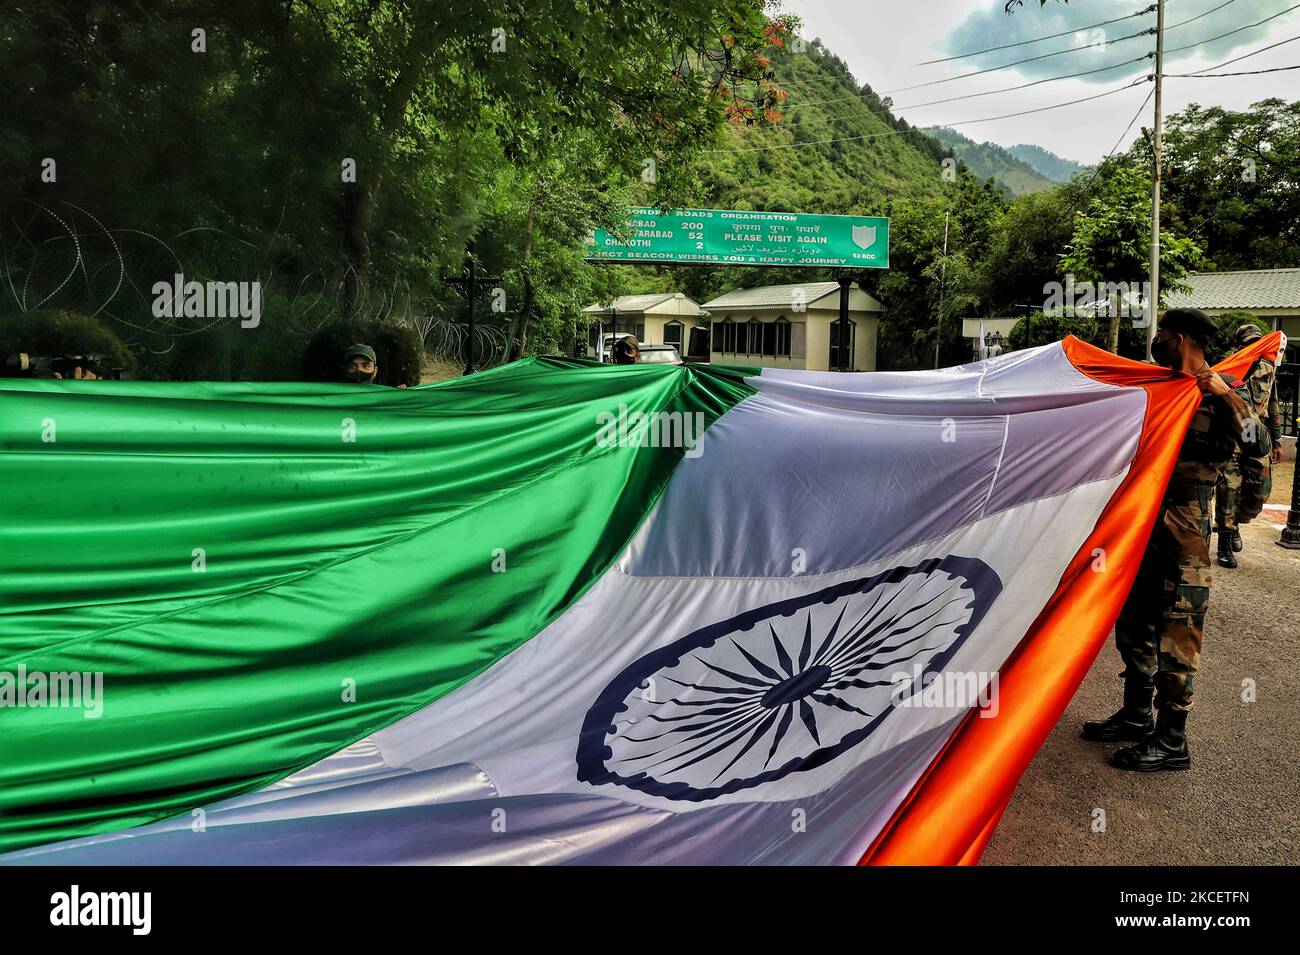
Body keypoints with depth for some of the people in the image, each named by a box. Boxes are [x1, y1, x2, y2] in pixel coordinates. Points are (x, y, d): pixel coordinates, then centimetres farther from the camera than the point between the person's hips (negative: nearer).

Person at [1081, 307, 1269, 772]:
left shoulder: (1224, 392, -7)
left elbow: (1258, 444, -21)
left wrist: (1228, 397, -28)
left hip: (1183, 524, -8)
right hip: (1146, 517, 9)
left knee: (1175, 632, -4)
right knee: (1134, 620, 15)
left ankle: (1172, 743, 5)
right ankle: (1136, 716, 29)